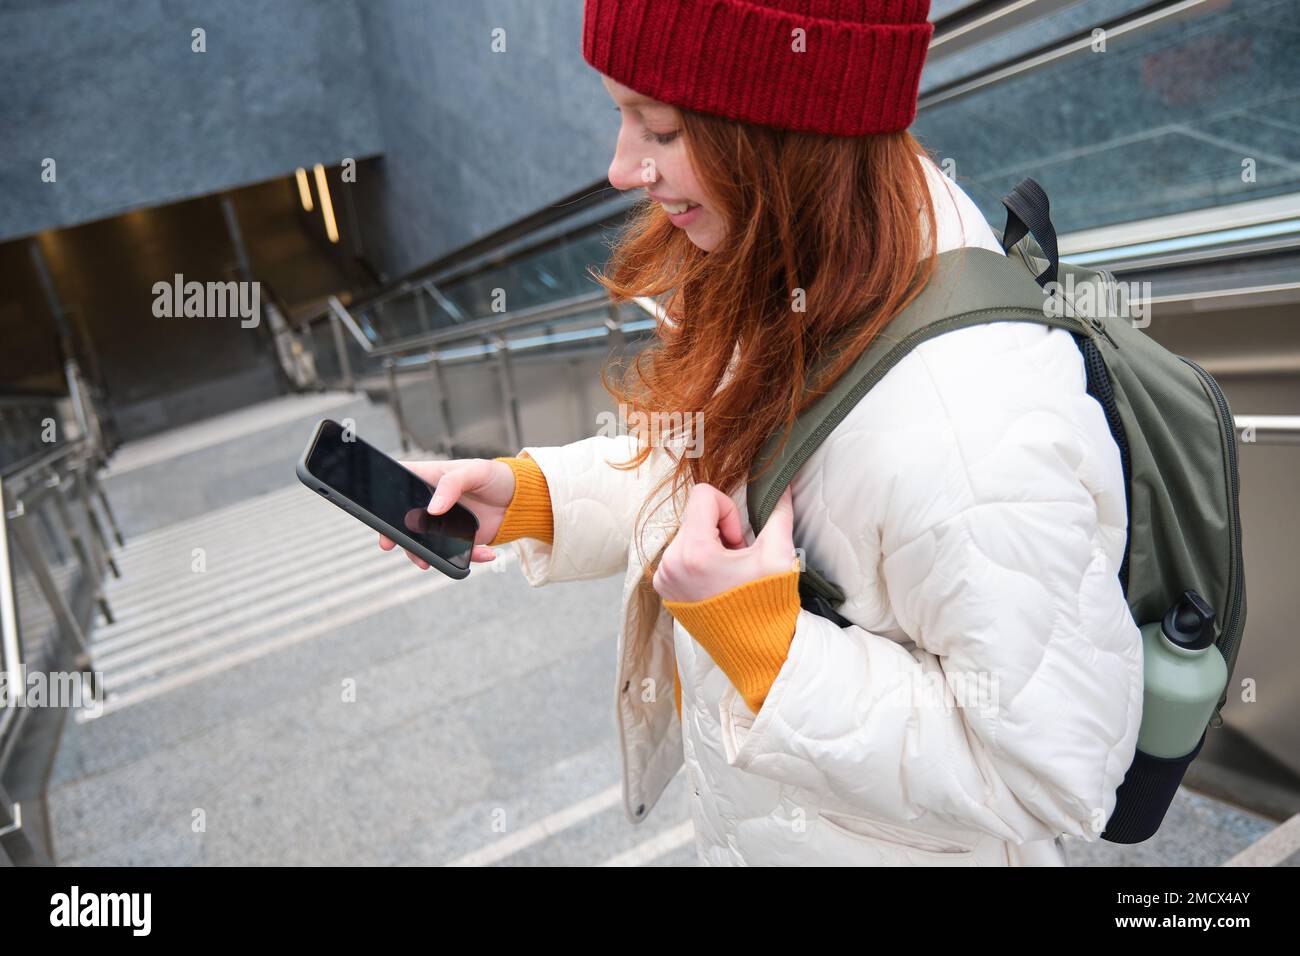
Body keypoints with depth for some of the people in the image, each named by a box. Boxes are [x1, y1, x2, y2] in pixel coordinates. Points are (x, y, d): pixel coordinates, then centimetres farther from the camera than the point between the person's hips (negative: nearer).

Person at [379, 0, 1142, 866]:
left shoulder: (972, 436, -38)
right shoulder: (807, 251, -12)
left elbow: (1053, 768, -27)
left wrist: (766, 643, -32)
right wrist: (533, 496, -9)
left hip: (891, 840, -6)